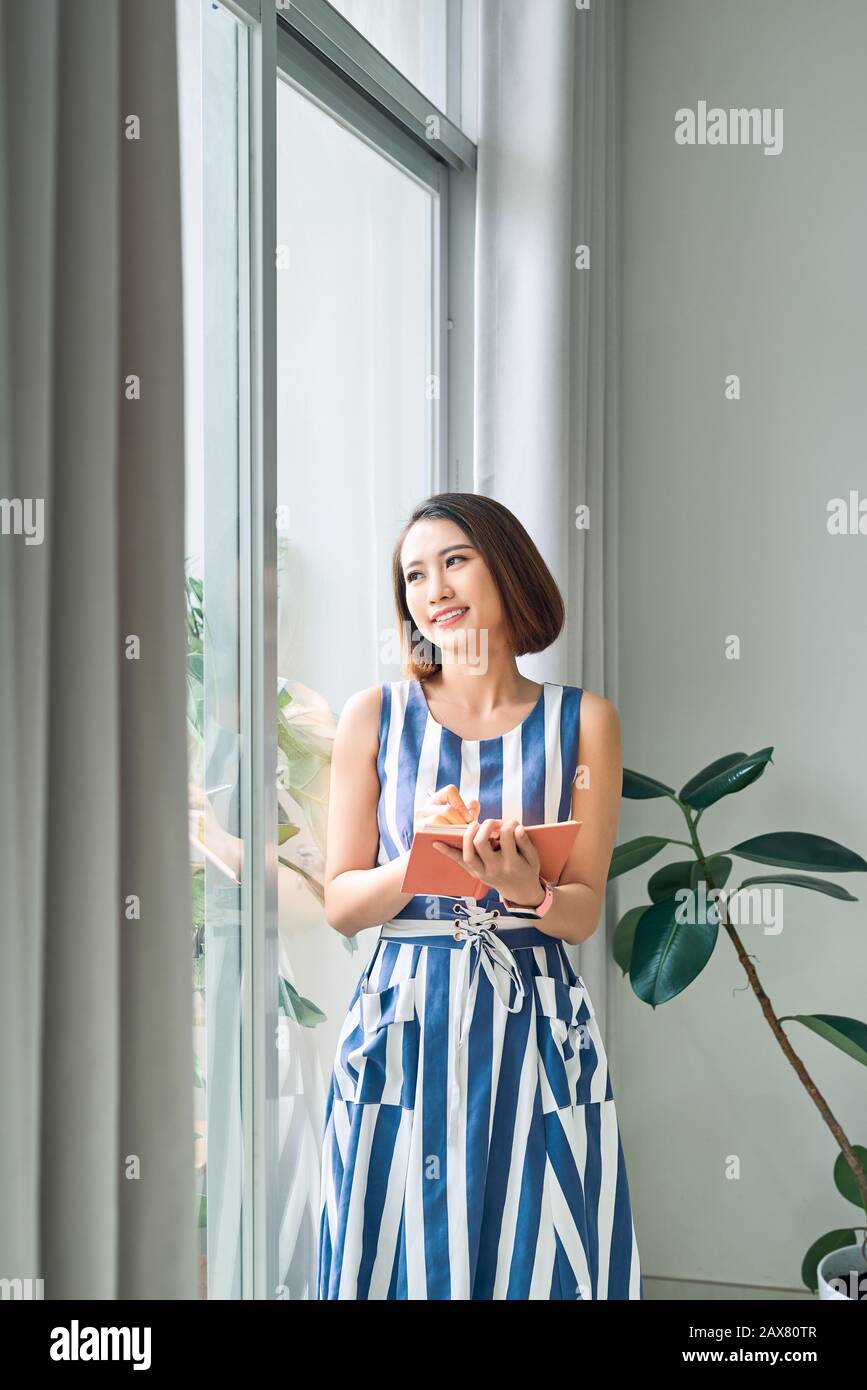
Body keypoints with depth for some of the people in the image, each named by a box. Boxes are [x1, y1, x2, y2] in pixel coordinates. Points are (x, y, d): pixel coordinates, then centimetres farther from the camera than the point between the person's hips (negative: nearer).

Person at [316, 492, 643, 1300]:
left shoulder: (582, 720, 3)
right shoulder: (376, 716, 4)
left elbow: (583, 914, 1)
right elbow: (340, 905, 3)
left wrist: (524, 885, -20)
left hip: (536, 1034, 0)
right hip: (402, 1026, 0)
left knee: (541, 1261, 2)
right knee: (404, 1257, 3)